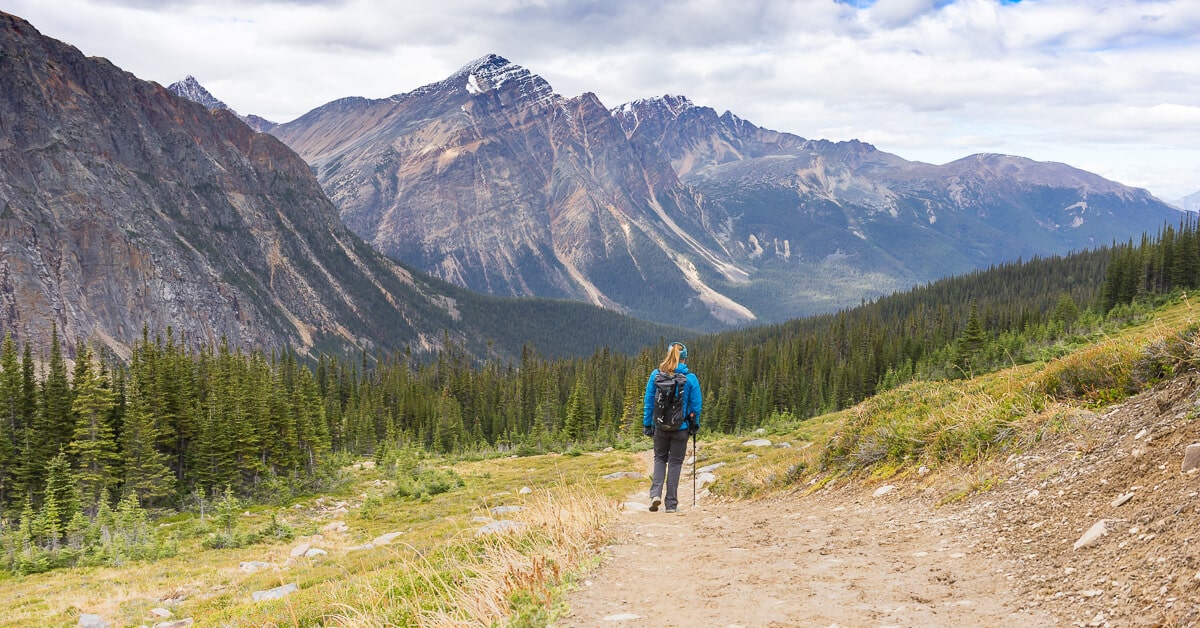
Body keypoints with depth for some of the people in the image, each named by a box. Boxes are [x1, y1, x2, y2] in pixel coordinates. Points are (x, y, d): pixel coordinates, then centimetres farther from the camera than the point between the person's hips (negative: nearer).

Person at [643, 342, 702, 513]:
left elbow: (649, 401, 0)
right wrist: (695, 425, 12)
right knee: (675, 462, 9)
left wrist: (647, 424, 9)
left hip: (660, 426, 1)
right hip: (681, 427, -1)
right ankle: (671, 503, 11)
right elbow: (696, 405, -3)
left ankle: (655, 493, 0)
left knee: (660, 458, 19)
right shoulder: (690, 378, -8)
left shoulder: (656, 375, -4)